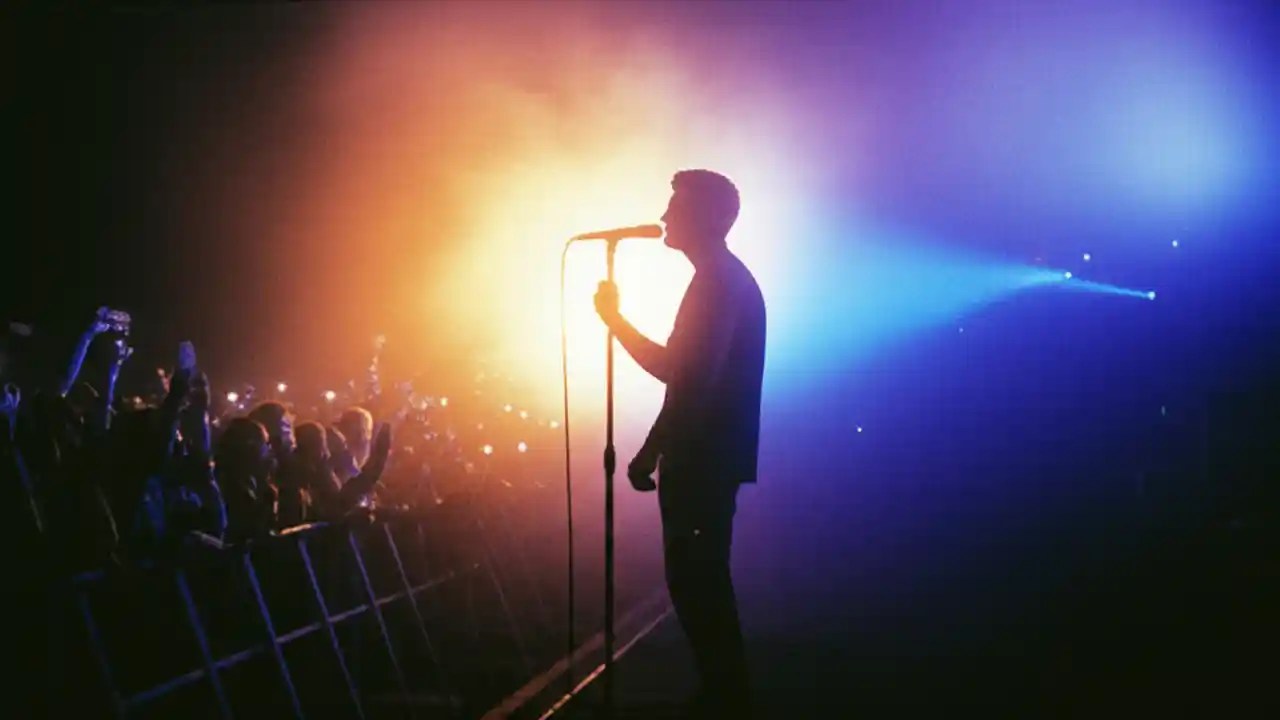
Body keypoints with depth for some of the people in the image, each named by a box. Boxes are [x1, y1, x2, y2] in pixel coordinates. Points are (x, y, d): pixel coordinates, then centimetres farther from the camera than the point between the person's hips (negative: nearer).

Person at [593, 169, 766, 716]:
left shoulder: (719, 282, -15)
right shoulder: (724, 279, 18)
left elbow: (686, 377, -23)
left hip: (703, 462, -11)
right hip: (704, 459, 11)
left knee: (695, 584, -7)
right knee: (700, 583, 15)